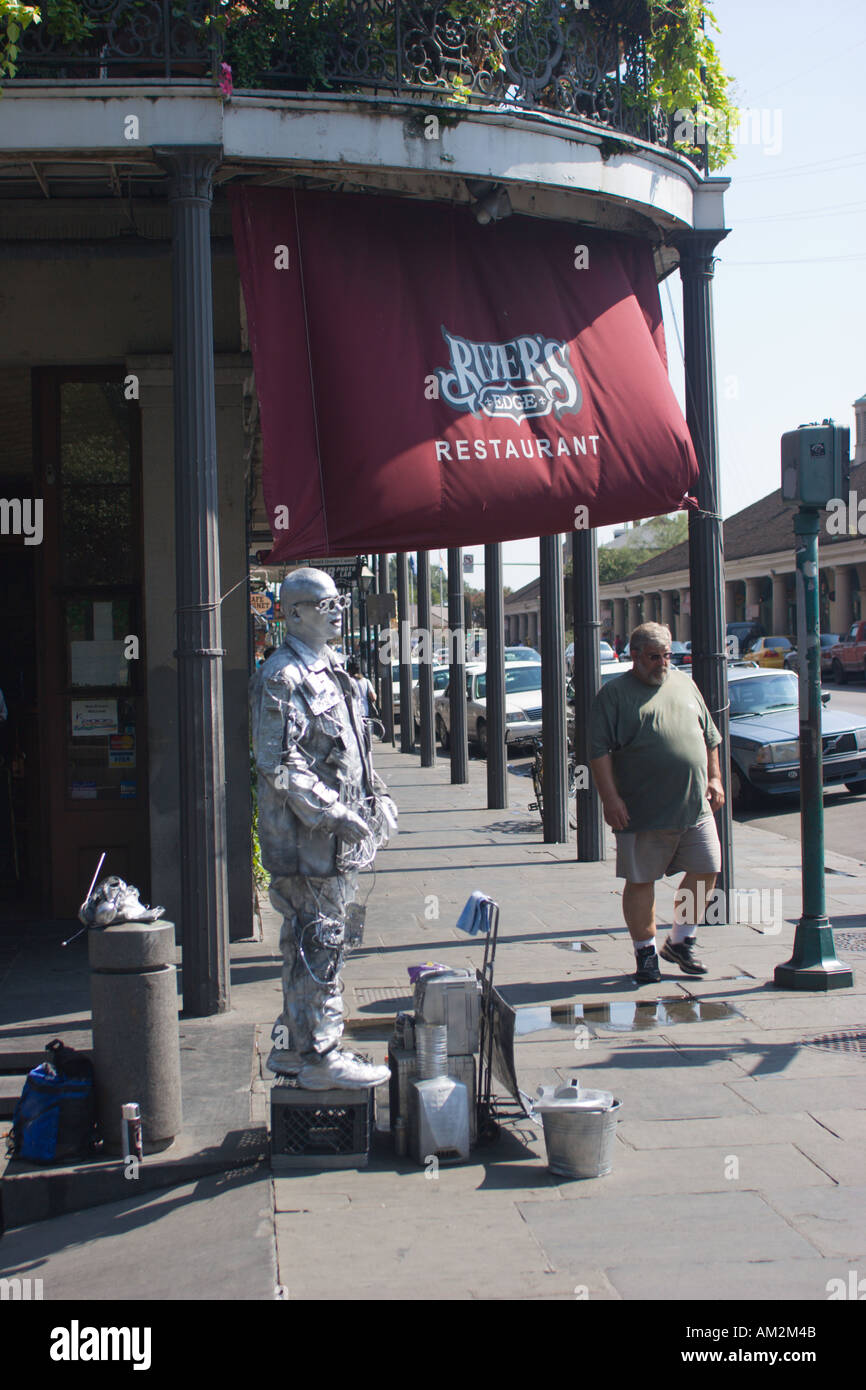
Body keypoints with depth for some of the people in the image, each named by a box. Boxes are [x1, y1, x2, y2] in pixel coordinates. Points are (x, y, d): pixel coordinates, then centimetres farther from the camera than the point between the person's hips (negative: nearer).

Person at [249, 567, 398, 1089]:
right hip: (306, 839, -10)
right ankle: (320, 1057, 1)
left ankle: (293, 1046, 25)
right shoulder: (282, 678, -13)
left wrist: (377, 797, 17)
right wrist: (335, 815, -22)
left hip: (338, 840, 10)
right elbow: (280, 765, -20)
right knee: (319, 945, -6)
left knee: (311, 944, 15)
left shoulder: (330, 671, 18)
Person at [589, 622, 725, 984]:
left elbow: (709, 736, 23)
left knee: (706, 871, 6)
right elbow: (599, 750, -8)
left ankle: (680, 941, 24)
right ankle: (646, 951, 16)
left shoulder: (685, 685, 15)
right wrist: (610, 798, -15)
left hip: (695, 807, 5)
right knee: (640, 882, 1)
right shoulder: (615, 693, -2)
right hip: (643, 812, -5)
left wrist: (714, 778, 14)